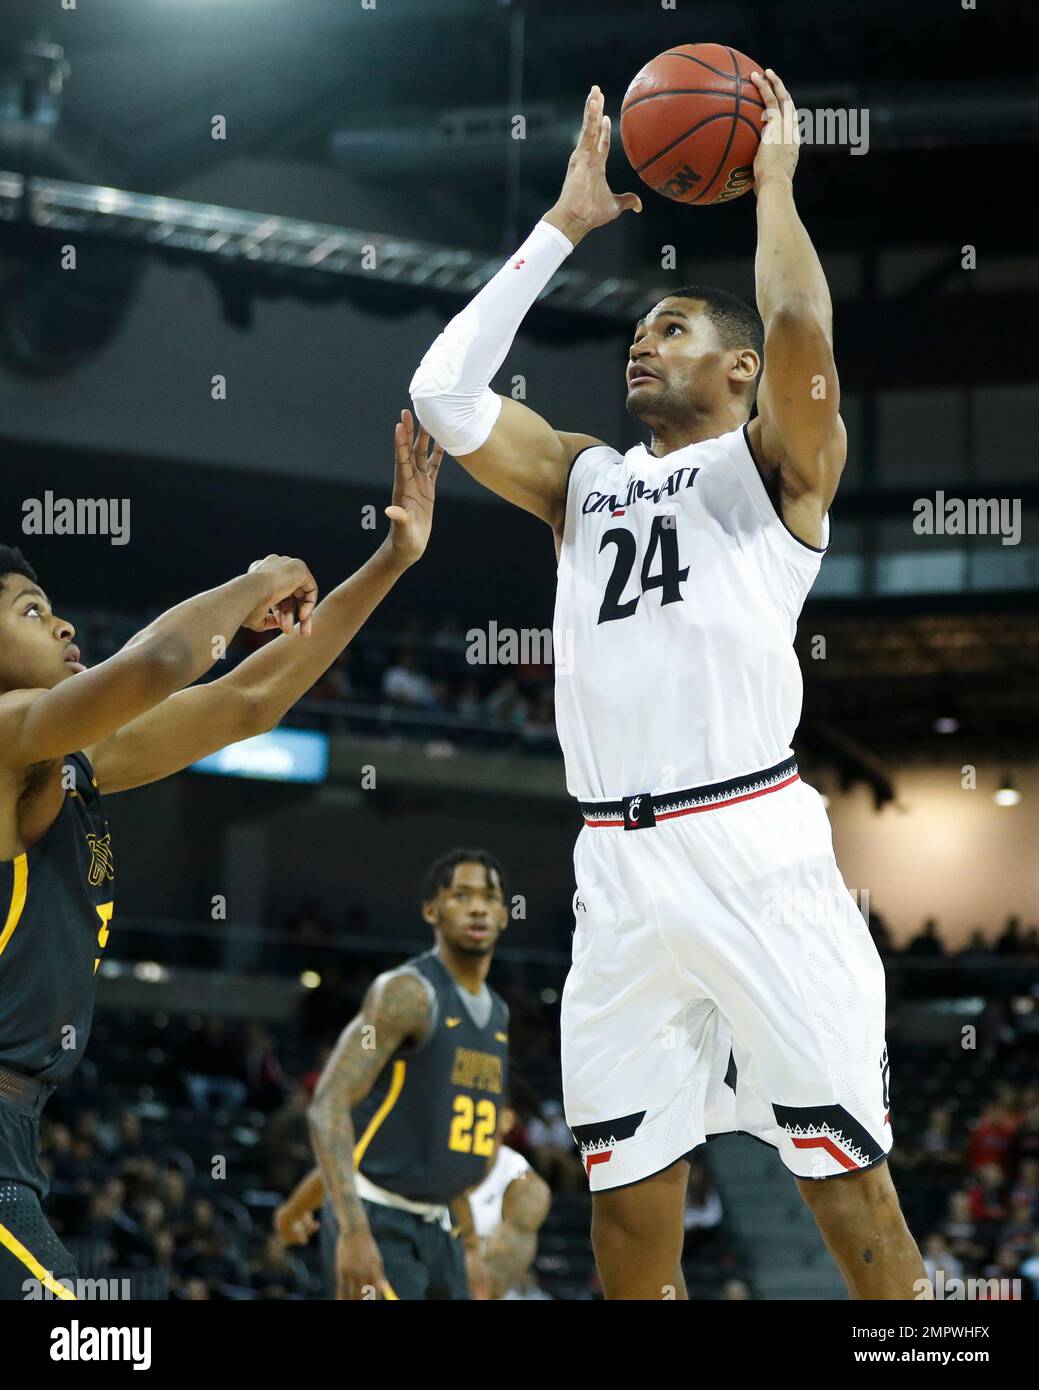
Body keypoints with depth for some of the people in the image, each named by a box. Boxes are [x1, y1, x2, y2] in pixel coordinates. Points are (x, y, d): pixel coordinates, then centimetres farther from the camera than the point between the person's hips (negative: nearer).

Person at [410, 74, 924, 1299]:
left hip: (753, 851, -5)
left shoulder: (774, 462, 8)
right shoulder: (583, 478, 23)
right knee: (626, 1205, 5)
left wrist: (773, 177, 4)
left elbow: (800, 325, -12)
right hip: (616, 871, 5)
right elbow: (443, 393, 12)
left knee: (846, 1181, -6)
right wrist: (563, 225, 16)